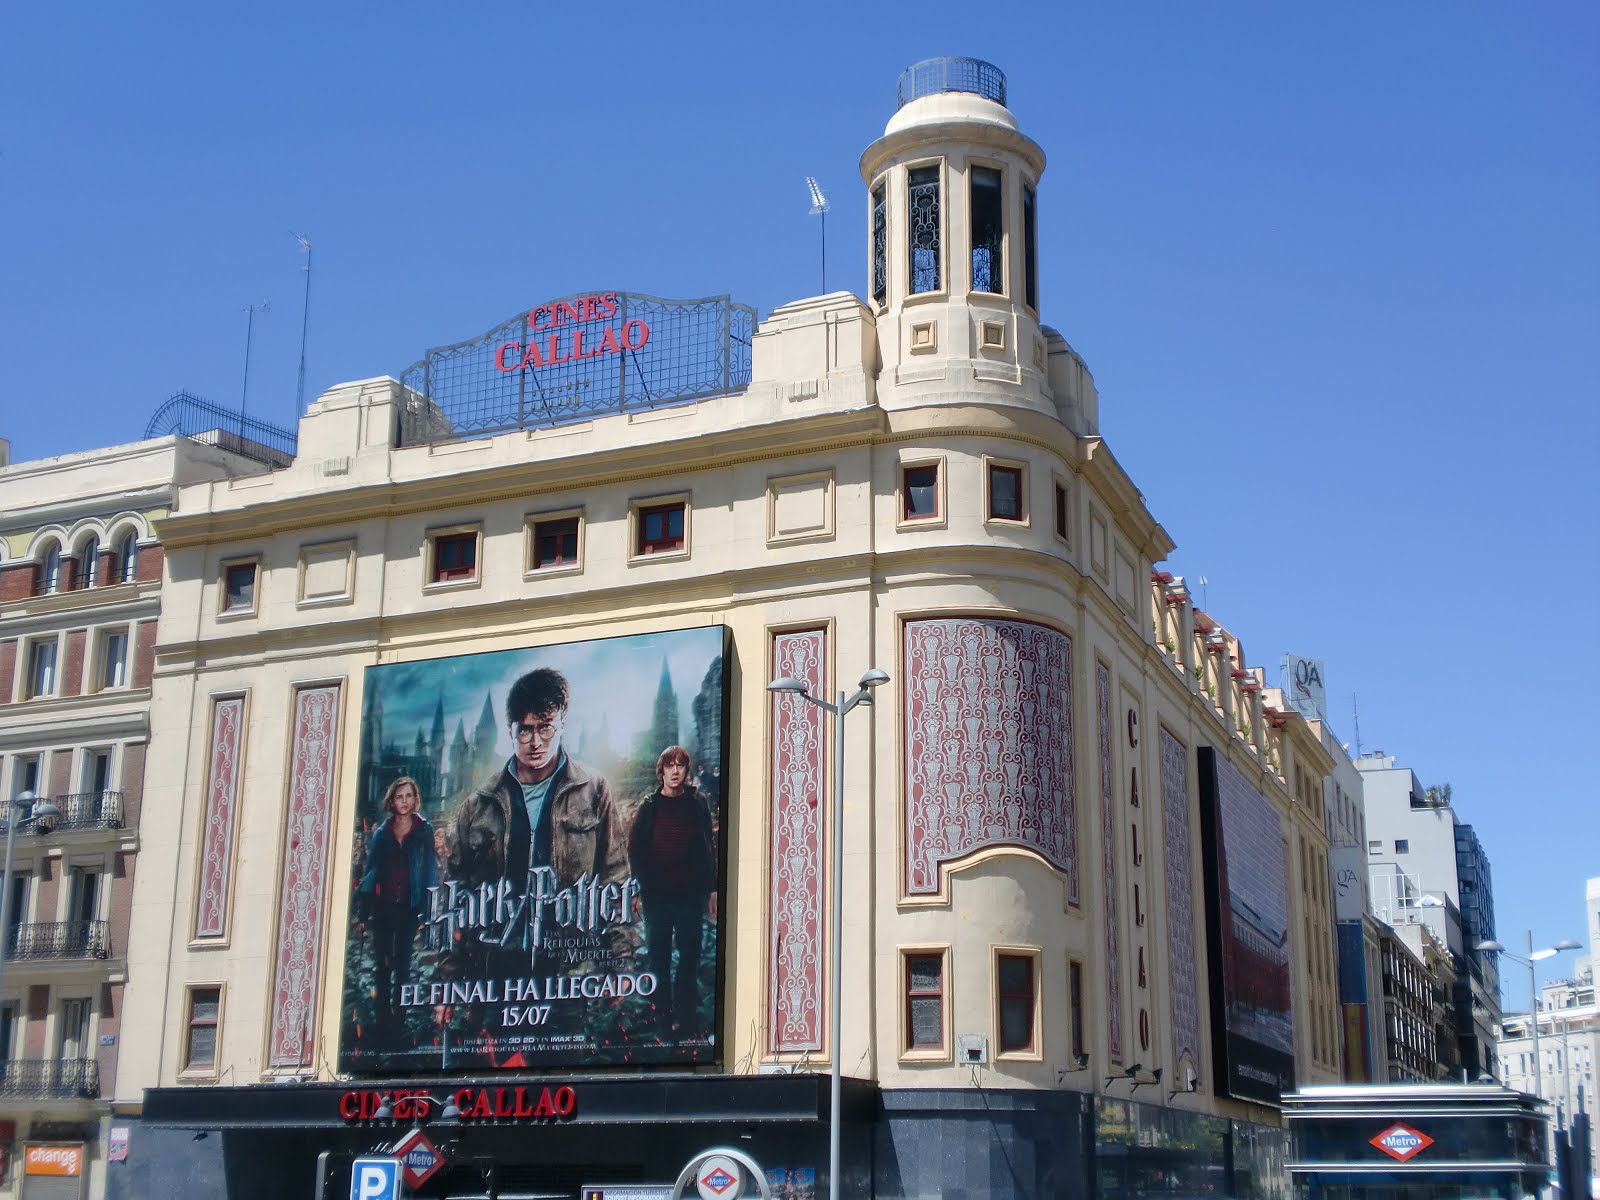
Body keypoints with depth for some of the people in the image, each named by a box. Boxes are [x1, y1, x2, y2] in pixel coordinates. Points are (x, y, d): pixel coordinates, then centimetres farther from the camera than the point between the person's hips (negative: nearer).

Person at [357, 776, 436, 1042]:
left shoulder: (424, 831, 5)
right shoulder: (382, 833, 11)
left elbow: (430, 868, 3)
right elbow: (371, 868, 11)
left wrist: (427, 905, -6)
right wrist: (368, 901, 1)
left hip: (409, 907, -2)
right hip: (383, 906, 2)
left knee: (403, 962, 1)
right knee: (383, 963, 5)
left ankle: (398, 1018, 3)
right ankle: (382, 1018, 9)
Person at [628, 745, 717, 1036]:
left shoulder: (698, 803, 3)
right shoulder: (650, 806, 3)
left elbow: (709, 847, 4)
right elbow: (635, 848, 5)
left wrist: (712, 889, 1)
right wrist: (642, 886, -4)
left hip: (690, 892, 0)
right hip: (656, 893, 0)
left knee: (690, 954, 4)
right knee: (658, 955, 7)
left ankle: (686, 1015, 12)